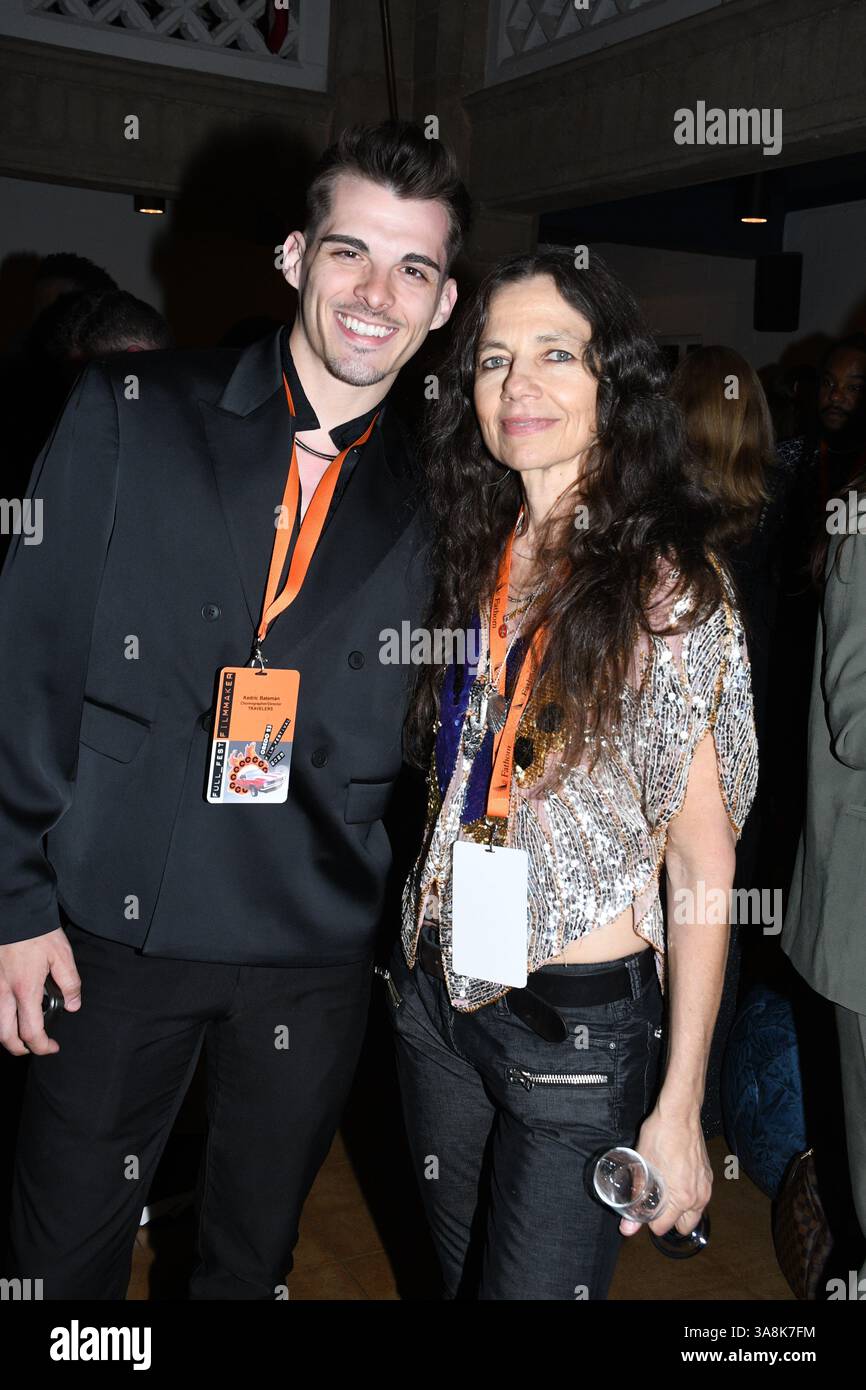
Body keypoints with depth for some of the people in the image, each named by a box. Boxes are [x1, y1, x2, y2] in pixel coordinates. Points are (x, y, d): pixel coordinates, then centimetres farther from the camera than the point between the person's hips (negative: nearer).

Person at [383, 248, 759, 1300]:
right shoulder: (471, 557, 2)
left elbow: (703, 872, -13)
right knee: (457, 1275, 24)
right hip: (436, 989, 6)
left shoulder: (670, 585, -14)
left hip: (580, 1023, -5)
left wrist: (680, 1109, -13)